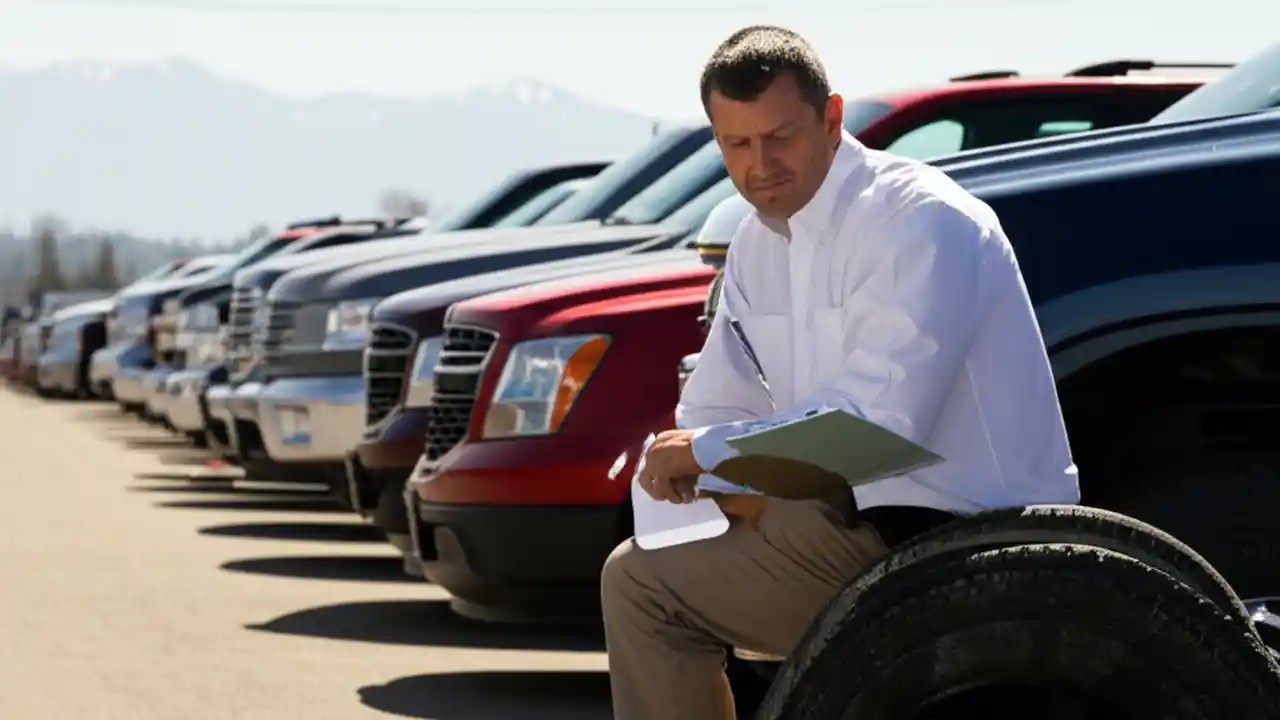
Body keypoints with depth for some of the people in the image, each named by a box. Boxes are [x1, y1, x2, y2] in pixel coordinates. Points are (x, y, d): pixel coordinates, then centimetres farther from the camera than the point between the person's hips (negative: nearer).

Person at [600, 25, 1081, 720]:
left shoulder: (919, 219, -17)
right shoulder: (759, 242, 10)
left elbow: (880, 418, -27)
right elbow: (712, 409, 14)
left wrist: (707, 452, -18)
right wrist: (732, 485, -10)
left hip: (966, 537, -9)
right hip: (867, 515, 9)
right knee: (638, 577, 13)